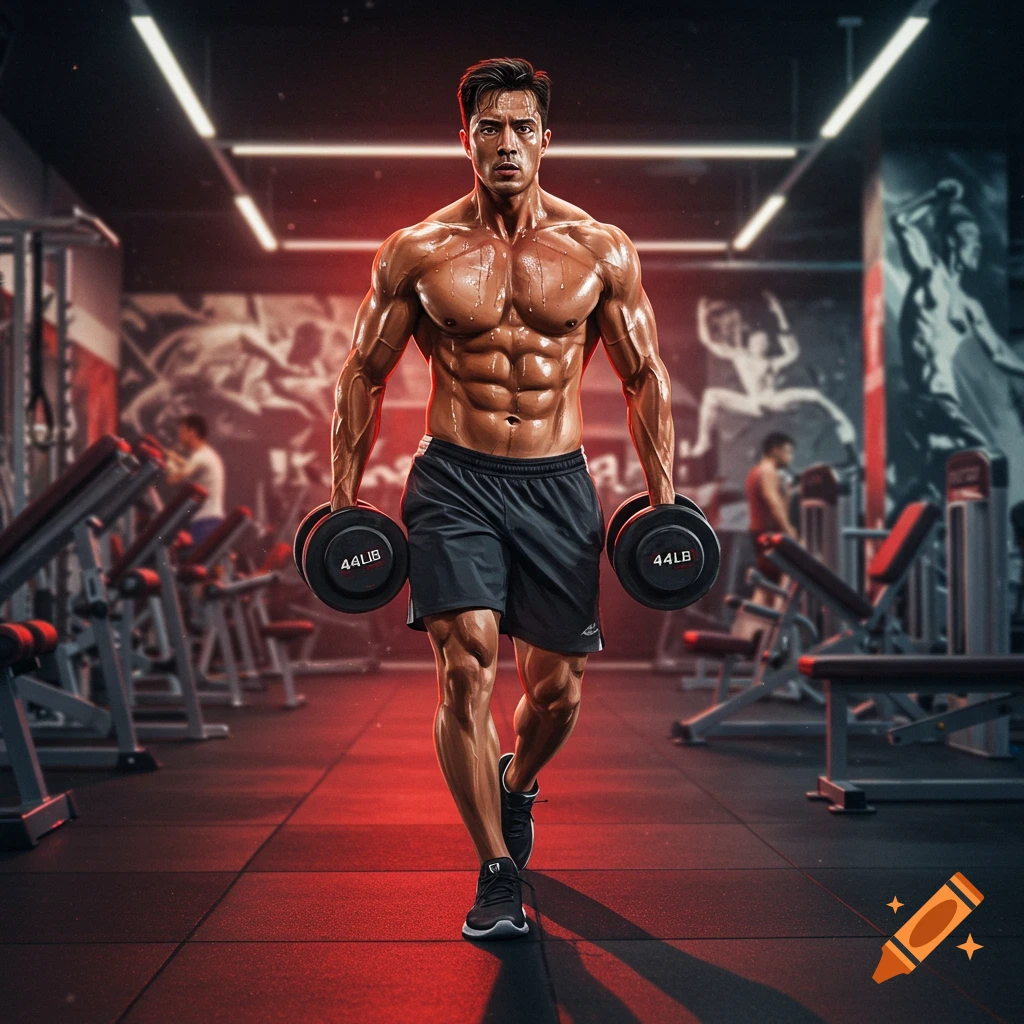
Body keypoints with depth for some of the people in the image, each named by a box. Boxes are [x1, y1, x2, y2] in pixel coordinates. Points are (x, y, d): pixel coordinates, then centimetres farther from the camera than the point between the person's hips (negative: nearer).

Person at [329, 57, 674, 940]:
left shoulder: (602, 251, 2)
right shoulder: (417, 253, 0)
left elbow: (646, 378, 9)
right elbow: (363, 376, 7)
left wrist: (663, 496, 4)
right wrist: (345, 500, 3)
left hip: (558, 485, 2)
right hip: (455, 482, -1)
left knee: (559, 687, 7)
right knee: (466, 669, -15)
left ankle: (517, 785, 42)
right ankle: (499, 876, 0)